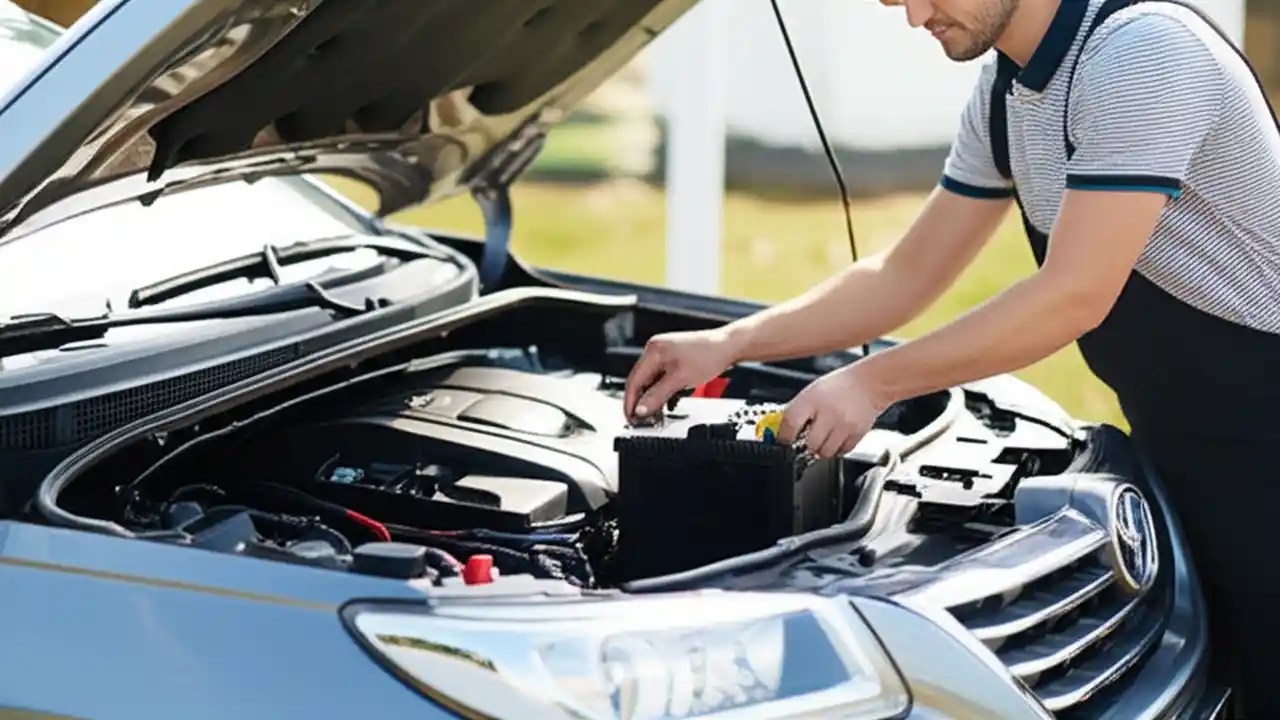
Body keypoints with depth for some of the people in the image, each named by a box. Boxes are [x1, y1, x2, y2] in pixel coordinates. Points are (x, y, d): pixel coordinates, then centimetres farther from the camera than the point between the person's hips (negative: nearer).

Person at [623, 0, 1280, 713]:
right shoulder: (1007, 89, 7)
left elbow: (1074, 298, -24)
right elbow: (908, 274, 13)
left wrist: (874, 383, -17)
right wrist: (731, 344, 4)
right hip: (1178, 443, 9)